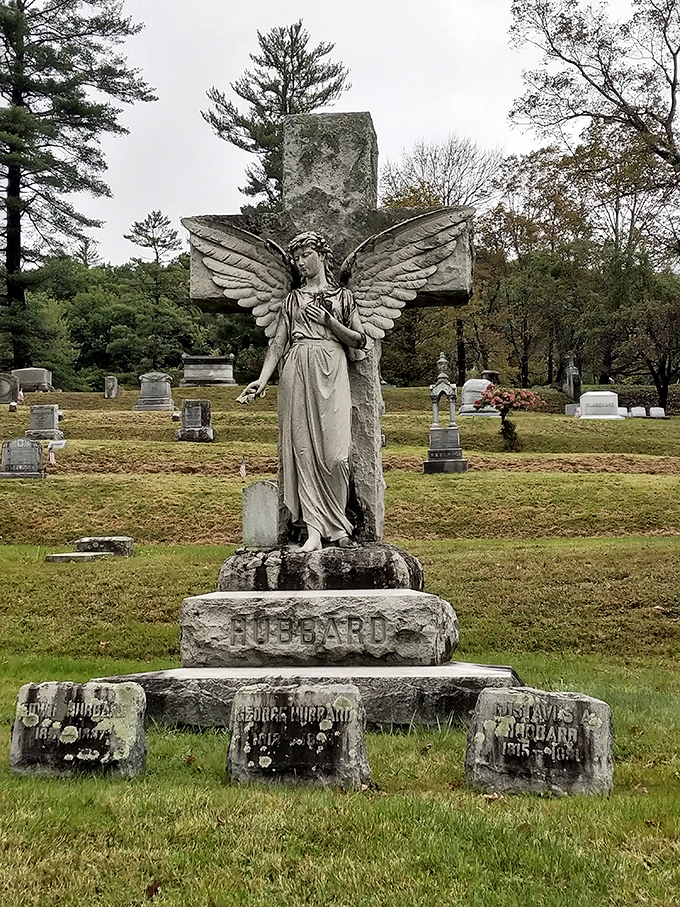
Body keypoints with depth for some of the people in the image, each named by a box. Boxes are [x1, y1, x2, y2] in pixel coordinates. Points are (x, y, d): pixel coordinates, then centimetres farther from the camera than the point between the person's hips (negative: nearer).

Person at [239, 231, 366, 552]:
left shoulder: (342, 296, 15)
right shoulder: (293, 299, 18)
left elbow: (359, 340, 9)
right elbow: (278, 343, 9)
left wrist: (327, 320, -3)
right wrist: (262, 380, -4)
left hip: (331, 373, -1)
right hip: (297, 373, 2)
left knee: (333, 451, -11)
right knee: (303, 448, -5)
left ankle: (336, 523, 4)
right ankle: (314, 529, -6)